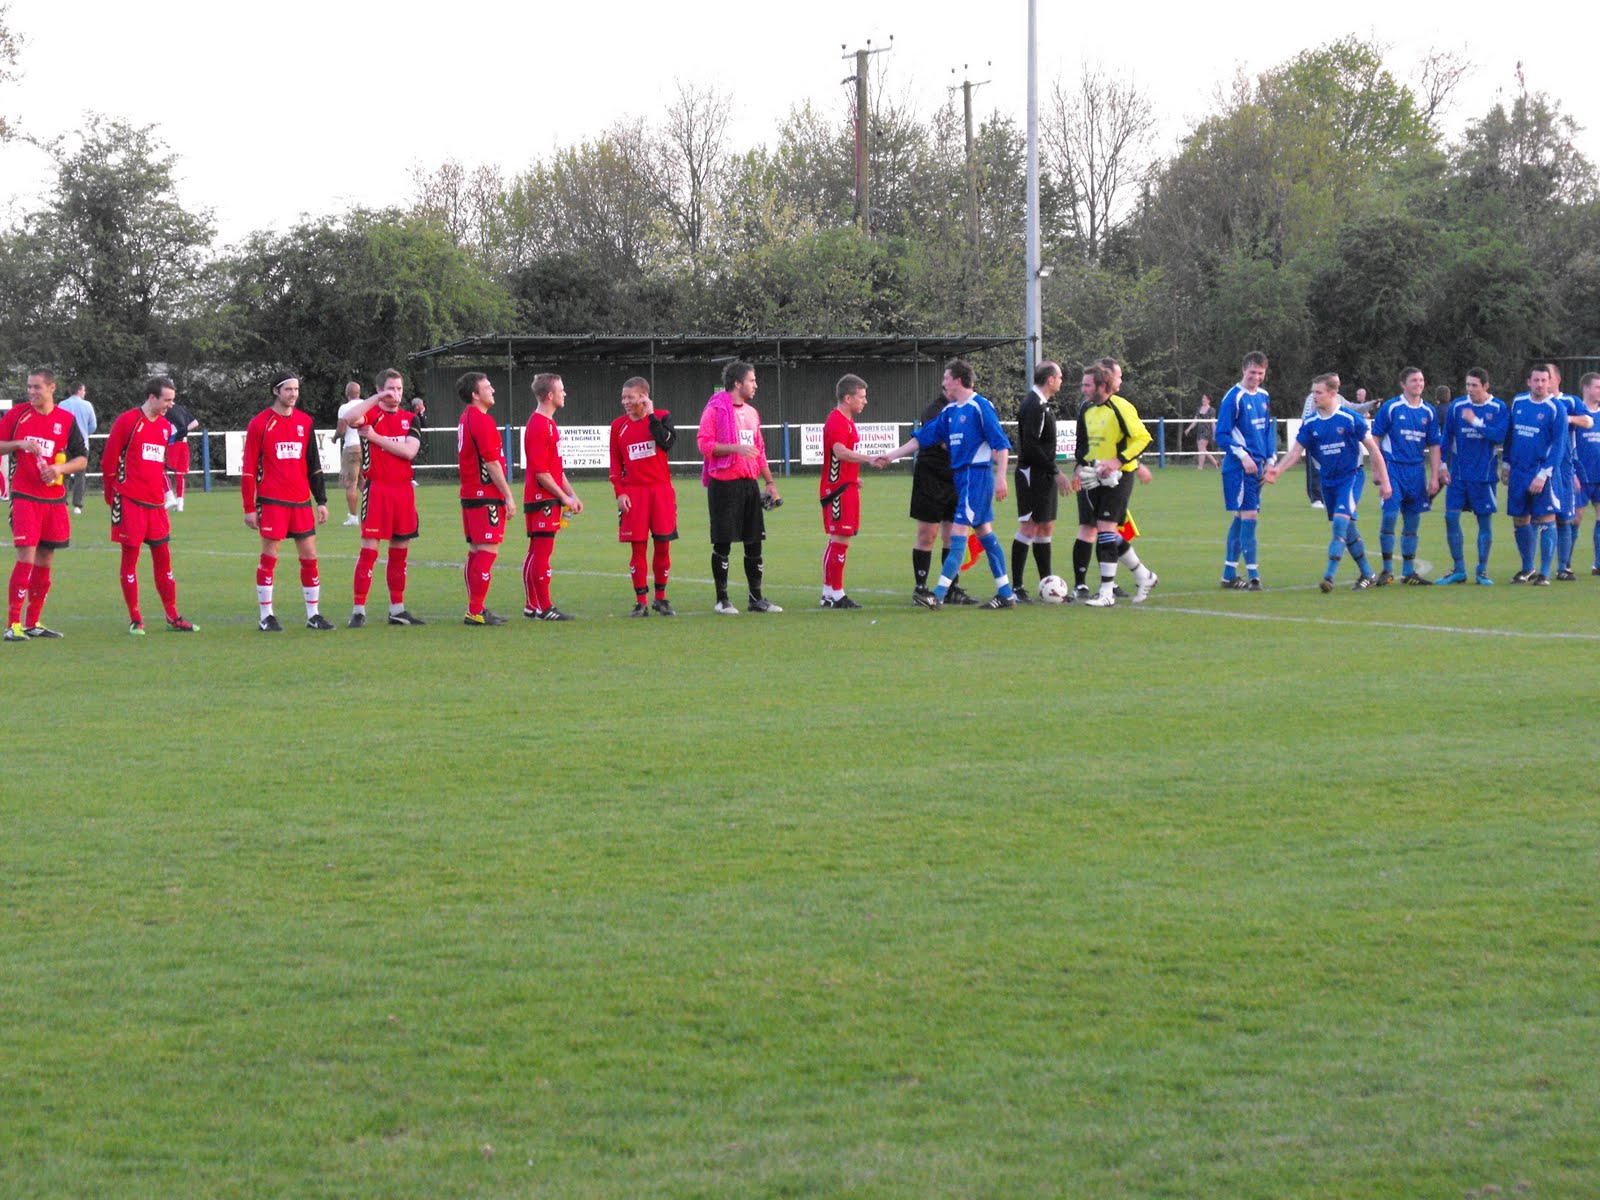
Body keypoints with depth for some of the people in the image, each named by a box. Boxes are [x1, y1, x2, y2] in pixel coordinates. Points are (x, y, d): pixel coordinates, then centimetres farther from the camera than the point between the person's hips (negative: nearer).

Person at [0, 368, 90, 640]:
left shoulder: (67, 420, 4)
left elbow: (82, 459, 6)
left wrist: (60, 468, -12)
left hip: (54, 499, 3)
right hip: (24, 496, -3)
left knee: (45, 562, 8)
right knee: (26, 558, -13)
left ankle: (33, 623, 18)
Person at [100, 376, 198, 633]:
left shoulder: (165, 427, 13)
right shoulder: (127, 422, -7)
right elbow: (108, 461, -5)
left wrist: (164, 490, 13)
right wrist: (113, 498, -2)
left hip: (156, 503, 6)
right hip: (130, 503, -6)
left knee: (163, 558, 7)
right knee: (130, 558, 0)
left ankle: (173, 617, 13)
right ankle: (135, 619, 4)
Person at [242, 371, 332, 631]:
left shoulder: (305, 422, 11)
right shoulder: (259, 423, -3)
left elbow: (313, 464, 16)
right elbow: (249, 468, -3)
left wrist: (321, 500, 12)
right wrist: (249, 507, -7)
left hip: (302, 502, 5)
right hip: (272, 502, -5)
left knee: (309, 557, 4)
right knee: (269, 558, -3)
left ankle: (313, 615, 12)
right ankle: (266, 617, 4)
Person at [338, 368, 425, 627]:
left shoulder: (411, 419, 12)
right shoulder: (370, 415, 0)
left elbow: (410, 451, -5)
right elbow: (348, 417, -24)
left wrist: (375, 437, -9)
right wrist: (376, 398, -21)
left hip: (404, 490, 5)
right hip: (377, 489, -5)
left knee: (400, 551, 10)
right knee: (369, 549, -8)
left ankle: (398, 610, 17)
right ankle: (358, 611, -6)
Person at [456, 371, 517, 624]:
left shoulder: (466, 418, 16)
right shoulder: (482, 420, -15)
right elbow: (492, 463, -17)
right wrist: (508, 495, -13)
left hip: (470, 494, 10)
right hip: (486, 496, -10)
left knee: (476, 552, 13)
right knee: (488, 551, -9)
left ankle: (475, 608, 17)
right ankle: (476, 611, -11)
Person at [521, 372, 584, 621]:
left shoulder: (548, 424, 17)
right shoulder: (538, 427, -15)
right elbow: (540, 472, -19)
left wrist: (572, 495, 19)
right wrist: (564, 497, -15)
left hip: (550, 499, 10)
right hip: (542, 498, -10)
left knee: (538, 552, 12)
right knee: (541, 552, -7)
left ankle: (533, 606, 16)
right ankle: (542, 607, -6)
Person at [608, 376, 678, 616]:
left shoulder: (661, 416, 2)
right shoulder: (619, 425, 6)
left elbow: (667, 442, -17)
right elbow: (615, 463, 7)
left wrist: (651, 415, -14)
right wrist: (619, 493, -2)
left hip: (661, 490, -1)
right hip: (633, 493, 1)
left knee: (663, 545, 3)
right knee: (638, 548, -1)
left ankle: (660, 599, 15)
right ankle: (641, 602, 4)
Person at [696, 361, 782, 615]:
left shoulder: (750, 412, 17)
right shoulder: (715, 410, -6)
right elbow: (704, 444, -14)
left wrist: (770, 482, 18)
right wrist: (736, 448, -23)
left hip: (749, 484, 7)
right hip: (724, 484, -7)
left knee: (754, 541, 7)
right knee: (723, 543, -3)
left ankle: (756, 598, 14)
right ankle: (722, 600, 3)